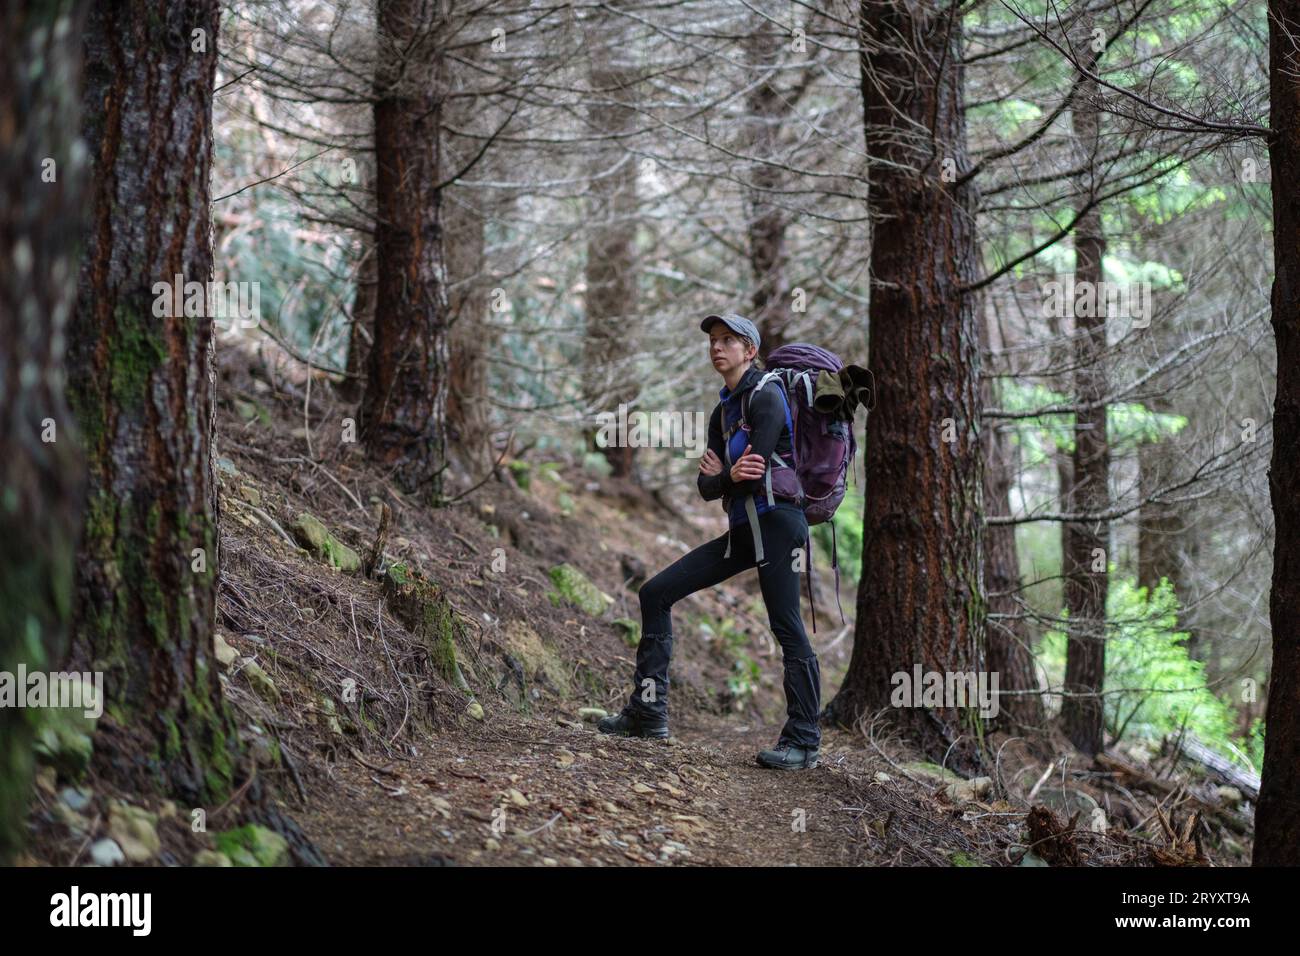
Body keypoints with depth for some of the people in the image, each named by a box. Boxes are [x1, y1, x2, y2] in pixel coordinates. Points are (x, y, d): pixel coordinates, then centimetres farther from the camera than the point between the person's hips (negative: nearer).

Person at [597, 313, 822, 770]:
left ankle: (803, 742, -4)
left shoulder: (766, 397, -8)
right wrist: (729, 478, -11)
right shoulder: (724, 411, 19)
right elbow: (706, 487, 11)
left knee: (786, 627, -10)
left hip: (776, 521, -9)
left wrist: (719, 477, 2)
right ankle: (648, 711, 6)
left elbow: (753, 476, -17)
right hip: (742, 528, 9)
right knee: (656, 592, 5)